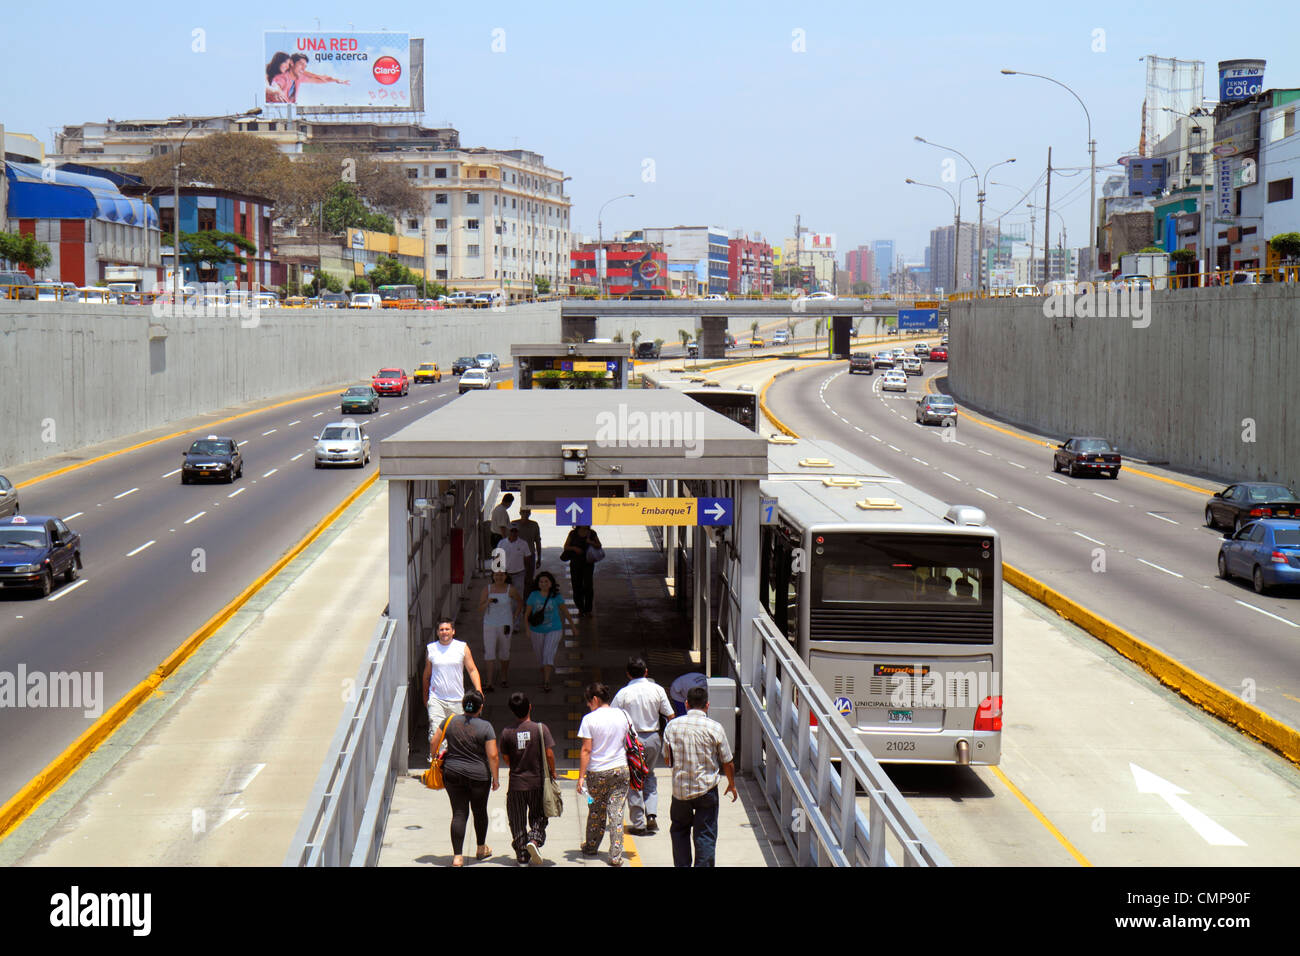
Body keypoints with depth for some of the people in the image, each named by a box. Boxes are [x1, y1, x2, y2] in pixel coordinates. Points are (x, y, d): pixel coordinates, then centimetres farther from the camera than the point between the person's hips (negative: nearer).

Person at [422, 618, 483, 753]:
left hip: (457, 699, 1)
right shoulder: (431, 649, 4)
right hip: (436, 699, -1)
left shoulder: (462, 647, 2)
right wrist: (425, 695, 22)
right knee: (435, 733, -13)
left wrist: (478, 690, -11)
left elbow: (472, 670, 2)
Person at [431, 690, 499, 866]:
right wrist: (496, 778, -2)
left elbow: (434, 742, 4)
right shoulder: (485, 727, -10)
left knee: (459, 814, 3)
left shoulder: (451, 722, -2)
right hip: (478, 776, -2)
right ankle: (481, 849, 34)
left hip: (452, 774, 2)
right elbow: (493, 756, -12)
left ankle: (457, 856, -5)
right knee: (479, 811, 18)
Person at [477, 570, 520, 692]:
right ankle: (489, 684, -12)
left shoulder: (510, 589, -5)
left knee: (504, 653, 12)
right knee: (490, 653, -9)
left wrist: (515, 617, 8)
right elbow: (480, 609, -2)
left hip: (505, 625, 0)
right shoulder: (487, 589, -3)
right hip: (489, 626, 0)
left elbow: (520, 602, 12)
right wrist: (488, 602, -21)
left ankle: (504, 678, 36)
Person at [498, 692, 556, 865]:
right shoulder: (541, 729, -10)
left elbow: (505, 758, 3)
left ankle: (522, 857, 12)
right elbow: (549, 754, -10)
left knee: (518, 822, 11)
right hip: (538, 781, -1)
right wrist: (552, 772, 7)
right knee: (538, 817, 15)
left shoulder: (507, 732, -6)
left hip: (516, 784, 1)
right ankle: (535, 839, -11)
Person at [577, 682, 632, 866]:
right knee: (616, 811, 2)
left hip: (596, 772, -2)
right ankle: (616, 856, -3)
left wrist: (581, 776, -9)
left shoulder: (590, 719, -12)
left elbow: (586, 750, -12)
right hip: (620, 769, 2)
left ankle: (591, 846, 33)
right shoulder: (621, 715, 1)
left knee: (596, 810, 16)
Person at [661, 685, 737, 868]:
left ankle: (681, 864, 19)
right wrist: (732, 784, 16)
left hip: (680, 789, 2)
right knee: (705, 834, 5)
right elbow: (727, 763, -1)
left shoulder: (672, 726, -2)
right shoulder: (714, 727, -9)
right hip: (706, 789, -2)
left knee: (679, 829, 20)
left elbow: (667, 760, 9)